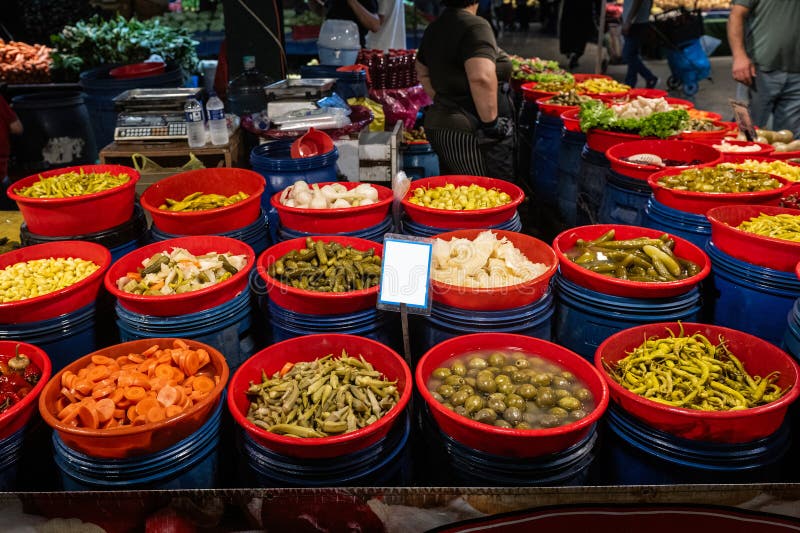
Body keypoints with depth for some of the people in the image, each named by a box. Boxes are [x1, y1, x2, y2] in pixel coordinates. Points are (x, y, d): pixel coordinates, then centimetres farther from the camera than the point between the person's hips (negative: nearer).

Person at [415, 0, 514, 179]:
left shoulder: (432, 29, 12)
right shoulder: (476, 26, -14)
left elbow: (422, 73, 28)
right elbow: (482, 78, -29)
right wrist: (491, 123, -21)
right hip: (470, 135, -9)